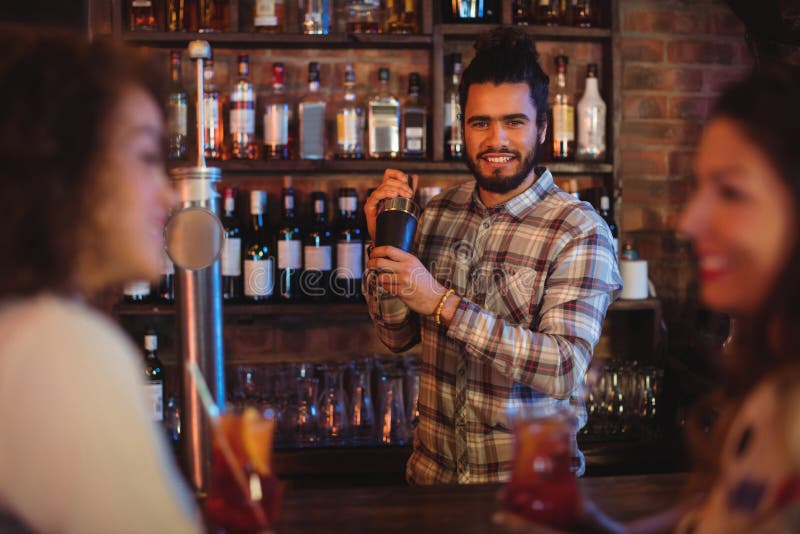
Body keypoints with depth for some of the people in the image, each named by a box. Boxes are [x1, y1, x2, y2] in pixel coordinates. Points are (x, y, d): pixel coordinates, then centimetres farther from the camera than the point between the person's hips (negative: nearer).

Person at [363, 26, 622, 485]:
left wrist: (444, 303, -29)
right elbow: (399, 336, 7)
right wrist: (384, 245, -9)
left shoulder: (581, 231, -16)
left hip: (528, 477, -4)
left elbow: (564, 371, -25)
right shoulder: (439, 213, 0)